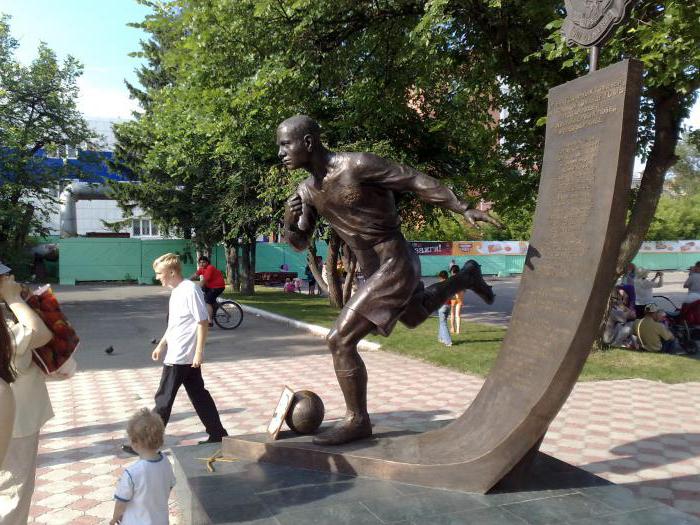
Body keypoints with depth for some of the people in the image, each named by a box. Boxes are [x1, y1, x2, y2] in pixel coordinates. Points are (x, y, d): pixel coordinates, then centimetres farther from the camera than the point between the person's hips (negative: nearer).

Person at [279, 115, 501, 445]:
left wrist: (464, 210, -18)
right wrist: (289, 223, -15)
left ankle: (357, 421, 4)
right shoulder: (307, 191, 1)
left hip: (396, 266, -9)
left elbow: (416, 180, -15)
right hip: (374, 270, 9)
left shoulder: (358, 165, -21)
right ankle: (467, 276, 53)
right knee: (416, 316, 35)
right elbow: (300, 243, 8)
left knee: (340, 340, -14)